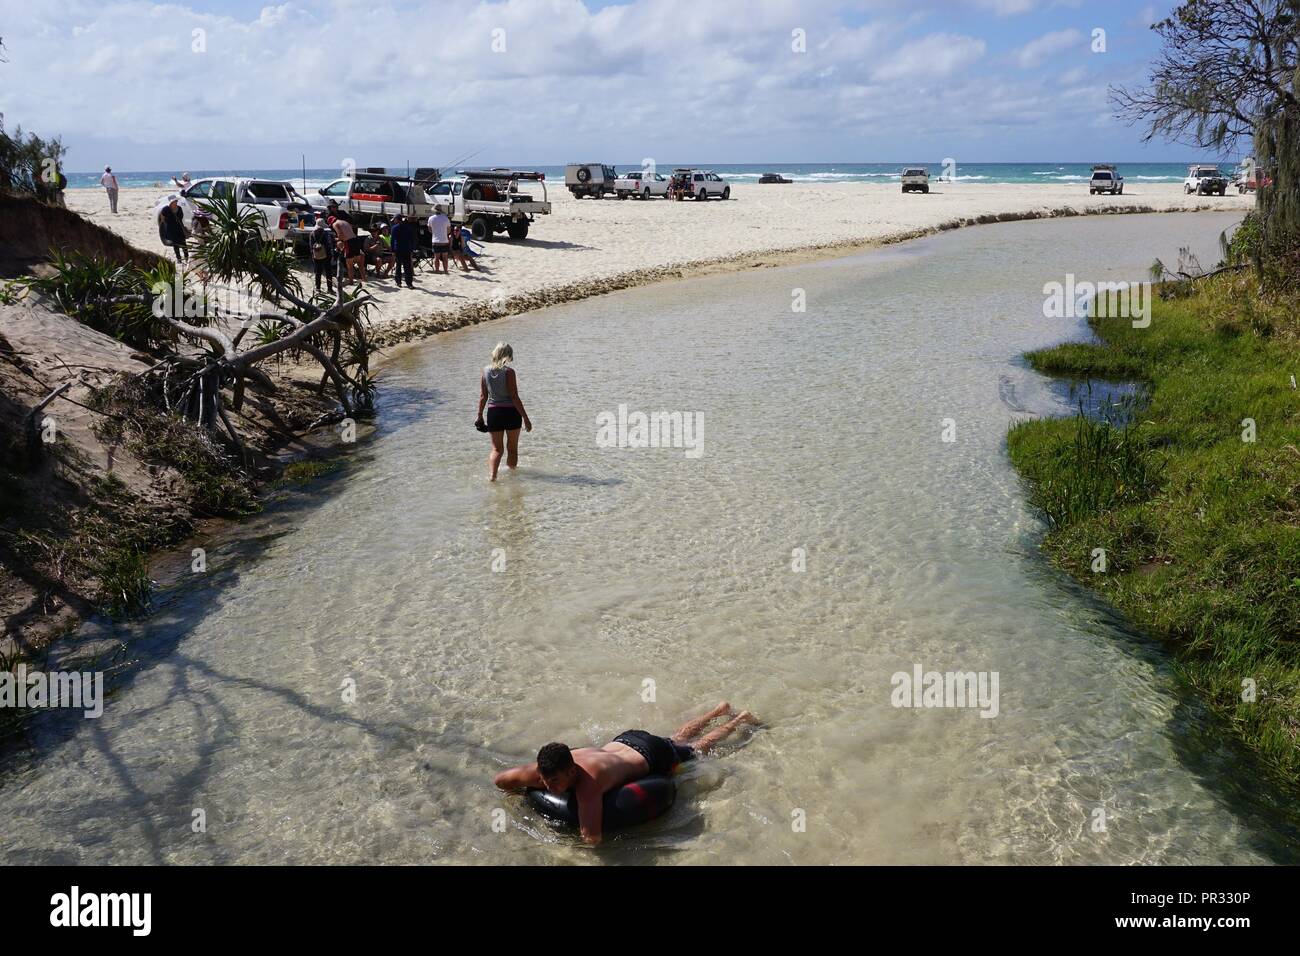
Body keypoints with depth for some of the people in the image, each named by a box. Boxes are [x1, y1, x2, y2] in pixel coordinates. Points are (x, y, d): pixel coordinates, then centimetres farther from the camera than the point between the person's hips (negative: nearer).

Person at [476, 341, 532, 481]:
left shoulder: (486, 371, 0)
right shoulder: (509, 372, -13)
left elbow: (483, 396, 5)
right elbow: (515, 397, -15)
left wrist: (479, 416, 15)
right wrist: (525, 418, -11)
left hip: (493, 412, 3)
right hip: (511, 412, -3)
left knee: (496, 448, 9)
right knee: (512, 448, 15)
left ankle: (491, 475, -11)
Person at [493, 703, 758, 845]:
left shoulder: (589, 780, -49)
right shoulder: (545, 771, -30)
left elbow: (592, 838, -54)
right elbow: (499, 780, -20)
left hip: (652, 756, -5)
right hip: (624, 741, 5)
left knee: (698, 748, 26)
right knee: (678, 739, 34)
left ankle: (741, 719, 49)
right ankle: (720, 709, 58)